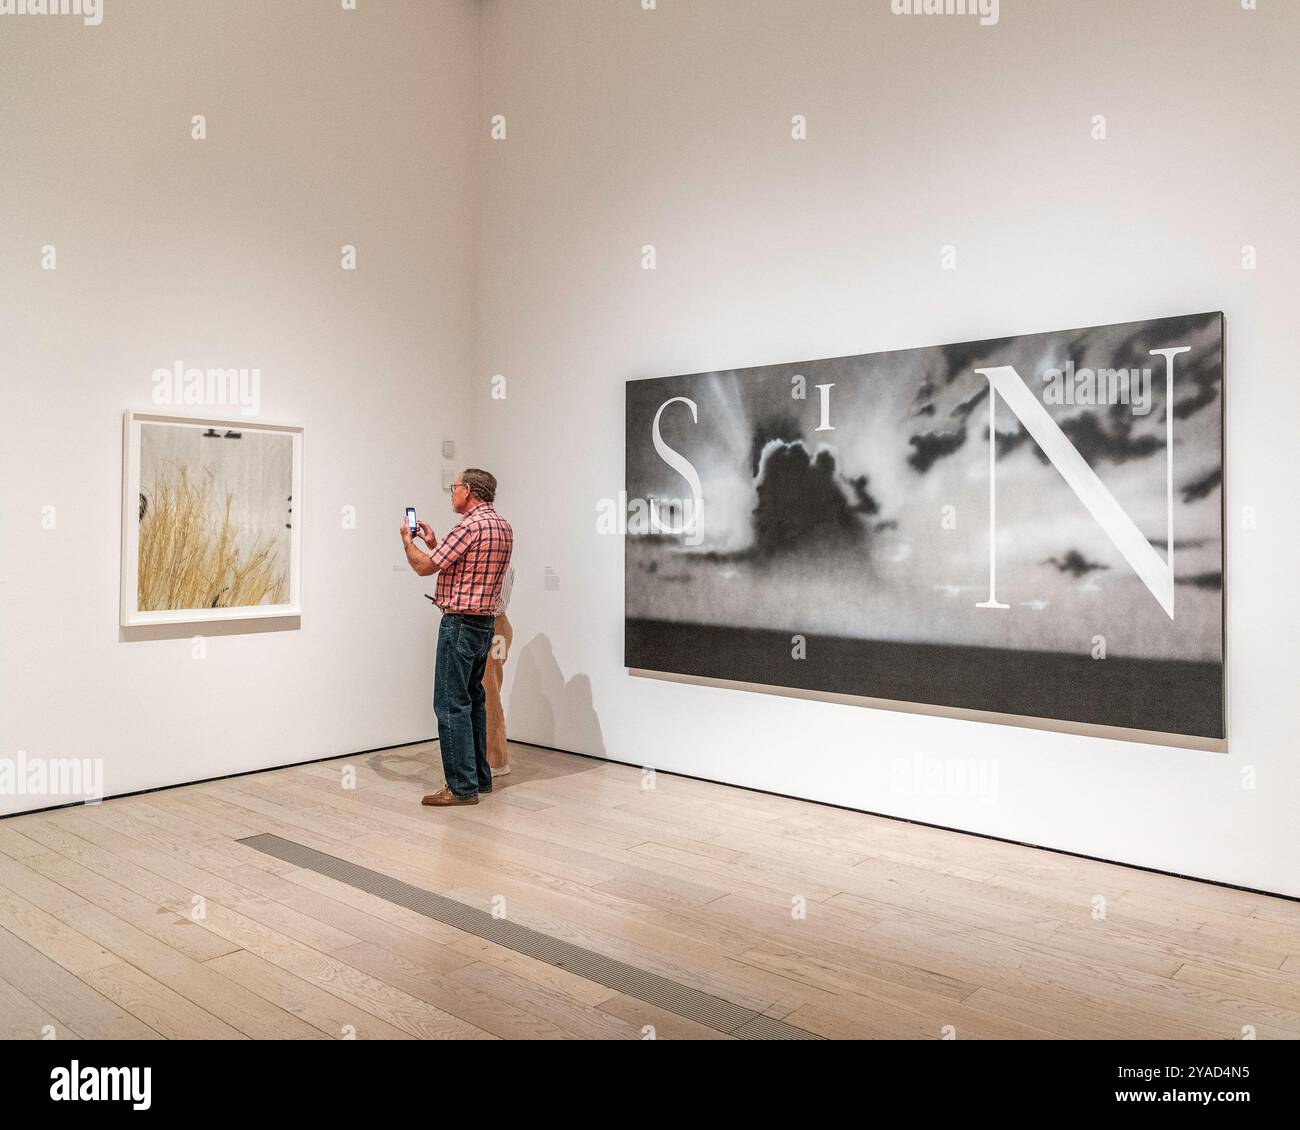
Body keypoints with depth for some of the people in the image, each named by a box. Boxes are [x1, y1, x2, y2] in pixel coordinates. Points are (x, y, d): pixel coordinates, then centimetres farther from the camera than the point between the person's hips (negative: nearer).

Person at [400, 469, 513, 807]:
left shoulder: (471, 526, -17)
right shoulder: (504, 527, 12)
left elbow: (424, 567, -11)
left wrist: (407, 540, 7)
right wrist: (433, 543, 19)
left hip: (460, 624, -9)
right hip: (485, 624, 10)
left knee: (451, 705, -4)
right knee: (472, 701, 16)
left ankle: (462, 786, -2)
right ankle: (480, 777, 23)